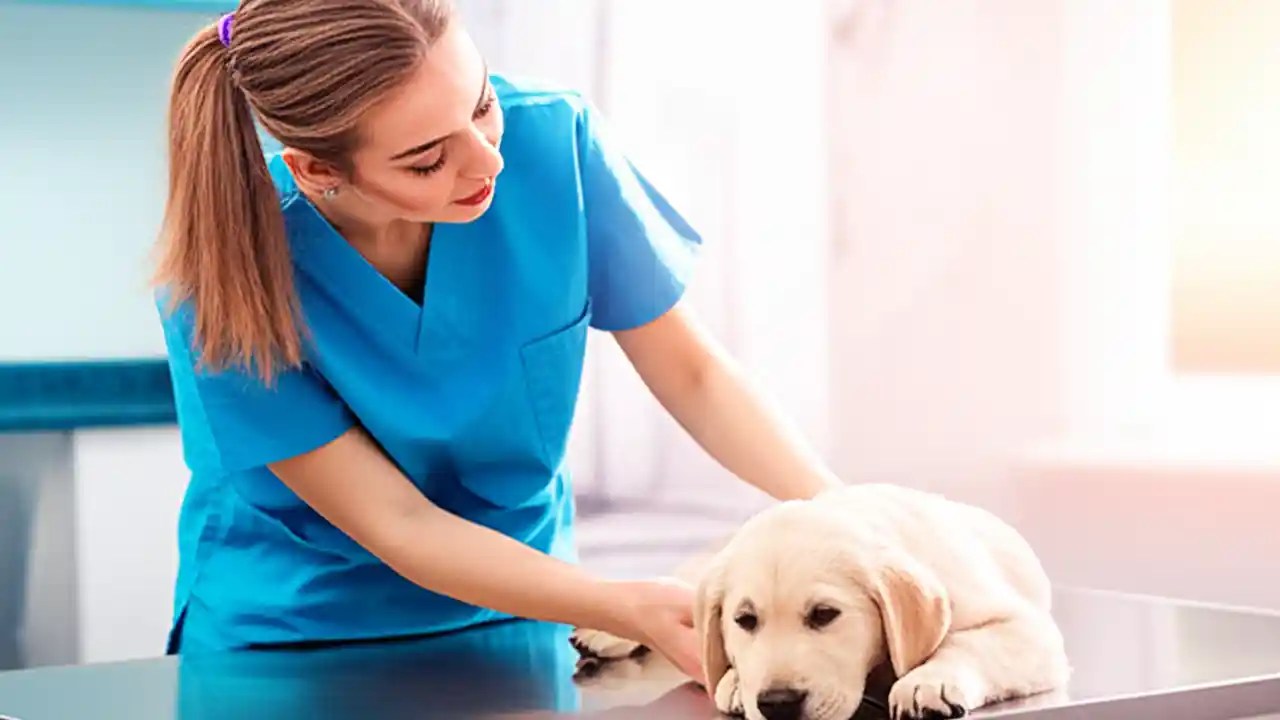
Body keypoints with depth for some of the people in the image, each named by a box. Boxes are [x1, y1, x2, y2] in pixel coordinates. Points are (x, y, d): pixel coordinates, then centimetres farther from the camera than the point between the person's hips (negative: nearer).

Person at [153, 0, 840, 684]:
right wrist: (634, 609, -29)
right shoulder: (225, 271, -24)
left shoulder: (552, 140, -18)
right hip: (288, 626, -3)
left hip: (515, 613, 4)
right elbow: (398, 524, -19)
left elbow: (691, 373, -7)